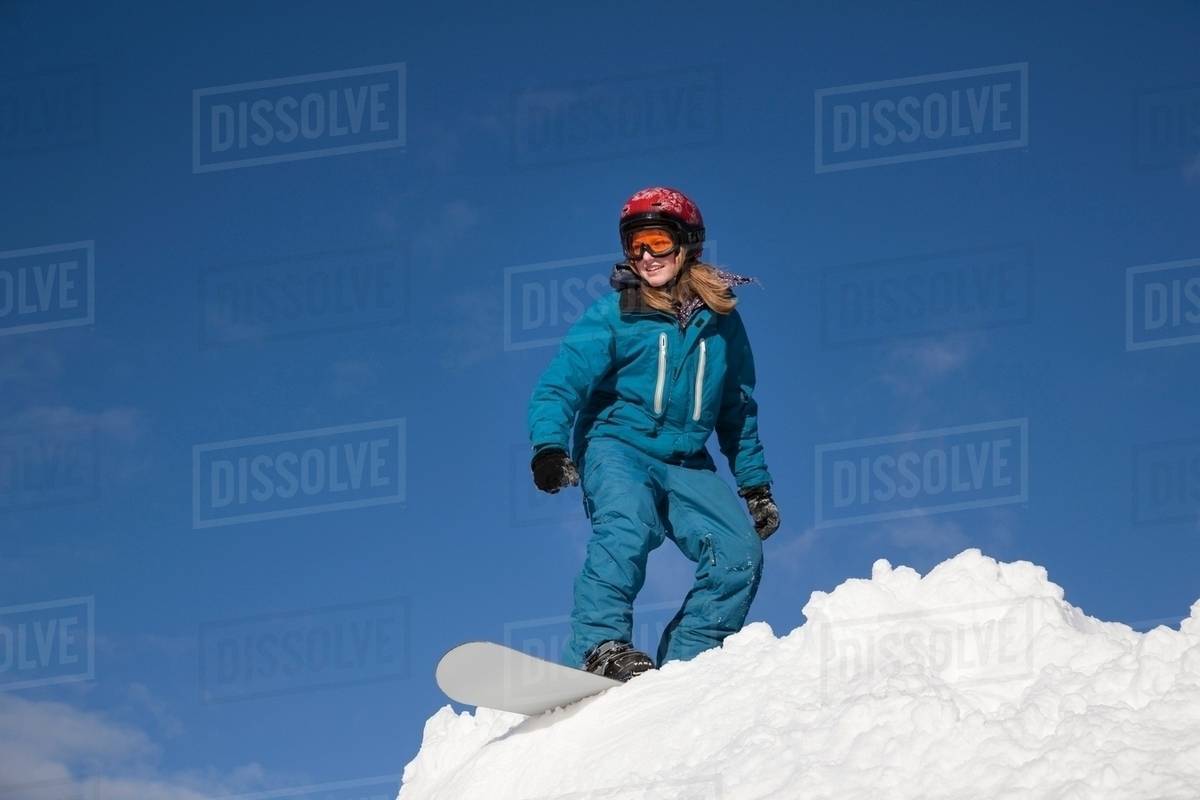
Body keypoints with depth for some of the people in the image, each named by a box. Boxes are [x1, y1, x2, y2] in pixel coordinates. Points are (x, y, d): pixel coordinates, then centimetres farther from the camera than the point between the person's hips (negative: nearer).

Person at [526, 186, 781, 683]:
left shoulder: (721, 320, 10)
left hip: (686, 465, 4)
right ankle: (599, 646, -44)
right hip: (618, 447, -4)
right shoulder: (614, 315, 0)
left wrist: (755, 486, 18)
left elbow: (739, 411, 20)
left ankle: (685, 663, -11)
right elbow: (559, 386, -8)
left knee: (740, 552, -16)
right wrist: (549, 448, -26)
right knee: (626, 528, -34)